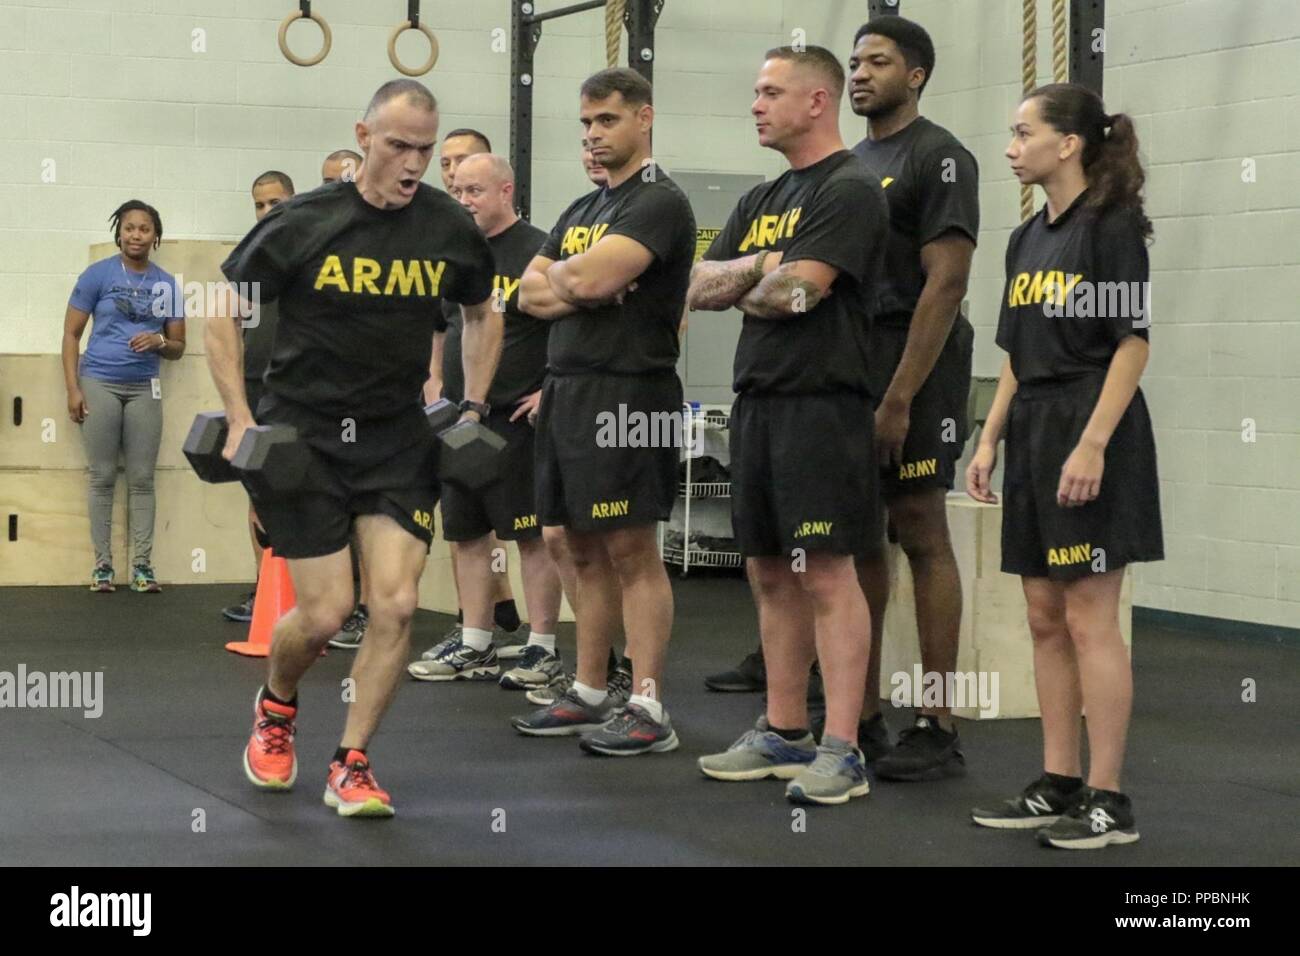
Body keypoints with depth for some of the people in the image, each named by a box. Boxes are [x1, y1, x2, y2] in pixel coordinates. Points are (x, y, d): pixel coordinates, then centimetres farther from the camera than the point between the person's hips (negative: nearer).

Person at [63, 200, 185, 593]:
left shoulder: (167, 284, 7)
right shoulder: (98, 275, -1)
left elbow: (178, 347, 12)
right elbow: (71, 333, 1)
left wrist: (158, 342, -11)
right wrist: (73, 389, -7)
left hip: (144, 388, 2)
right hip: (99, 384, -2)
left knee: (141, 479, 2)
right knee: (103, 477, 1)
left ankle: (142, 565, 5)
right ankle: (103, 564, 6)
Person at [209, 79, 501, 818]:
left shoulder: (451, 229, -1)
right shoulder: (304, 223, -11)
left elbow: (485, 314, 18)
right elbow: (223, 310, -1)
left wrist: (472, 408, 9)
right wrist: (240, 419, -8)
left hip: (398, 439, 3)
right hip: (304, 436, -3)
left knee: (397, 604, -11)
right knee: (324, 614, -6)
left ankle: (351, 766, 5)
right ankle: (275, 707, 28)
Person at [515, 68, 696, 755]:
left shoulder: (659, 203, -9)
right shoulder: (582, 210, 20)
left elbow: (590, 277, -20)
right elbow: (530, 294, 12)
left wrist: (559, 274, 2)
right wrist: (582, 286, -7)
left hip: (627, 394, -9)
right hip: (565, 390, 9)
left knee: (631, 551, -8)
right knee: (586, 551, 12)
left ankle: (649, 710, -6)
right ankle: (589, 696, 19)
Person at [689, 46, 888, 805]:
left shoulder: (850, 191, -9)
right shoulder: (762, 201, 18)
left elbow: (796, 292, -18)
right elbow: (701, 287, 12)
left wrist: (739, 285, 2)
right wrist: (759, 268, -7)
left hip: (821, 404, -9)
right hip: (758, 401, 9)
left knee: (827, 575, -9)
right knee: (771, 573, 12)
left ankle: (843, 753, -9)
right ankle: (784, 734, 20)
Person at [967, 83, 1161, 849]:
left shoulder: (1112, 227, -9)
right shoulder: (1029, 238, 14)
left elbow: (1133, 345, -14)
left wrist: (1093, 444, -21)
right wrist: (990, 439, 12)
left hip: (1091, 435, -8)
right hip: (1033, 433, 8)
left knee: (1089, 620, -7)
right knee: (1046, 620, 9)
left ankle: (1109, 800, -3)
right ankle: (1058, 787, 15)